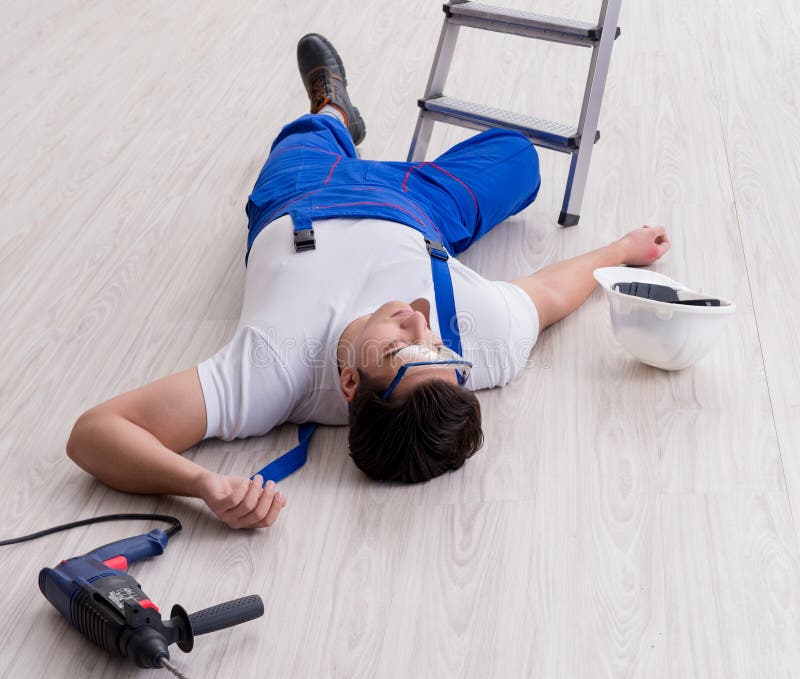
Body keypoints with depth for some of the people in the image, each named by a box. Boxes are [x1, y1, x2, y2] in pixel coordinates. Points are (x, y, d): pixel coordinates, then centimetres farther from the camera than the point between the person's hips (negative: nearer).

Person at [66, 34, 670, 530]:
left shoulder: (276, 369, -56)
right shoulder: (492, 343, -50)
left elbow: (92, 432, -55)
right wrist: (625, 248, -10)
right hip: (407, 216, 1)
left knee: (309, 138, 33)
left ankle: (334, 112, 74)